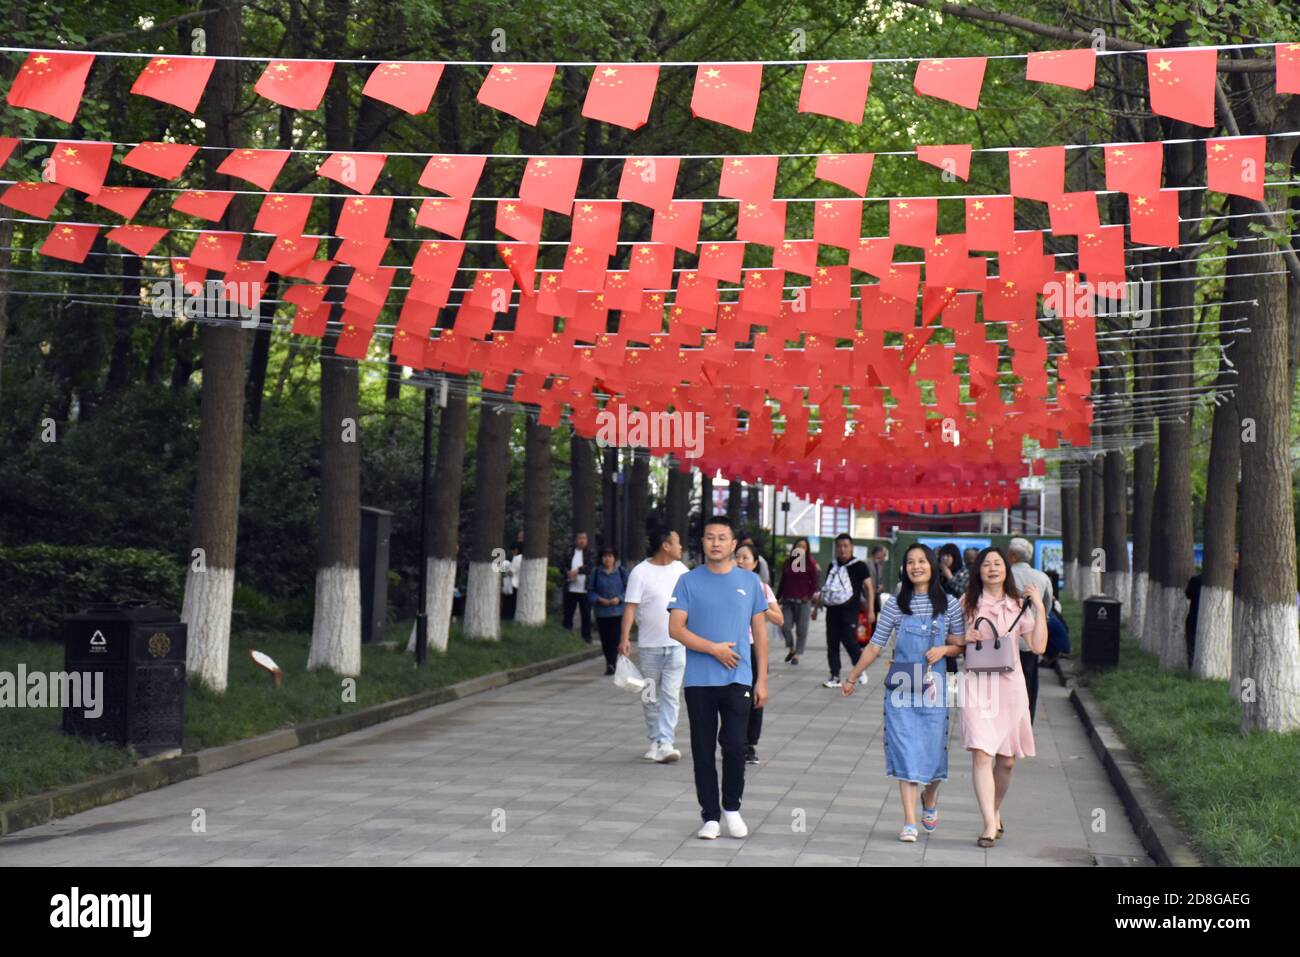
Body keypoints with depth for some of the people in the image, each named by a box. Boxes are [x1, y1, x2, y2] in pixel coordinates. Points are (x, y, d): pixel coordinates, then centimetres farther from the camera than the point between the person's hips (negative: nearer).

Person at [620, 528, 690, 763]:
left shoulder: (681, 569, 7)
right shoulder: (640, 572, -7)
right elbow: (630, 606, -12)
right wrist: (625, 638, -21)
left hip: (677, 643, 2)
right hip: (650, 645, -2)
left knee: (671, 695, -7)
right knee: (650, 697, 8)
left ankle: (665, 743, -13)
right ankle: (655, 741, 21)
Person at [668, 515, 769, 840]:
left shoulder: (750, 582, 7)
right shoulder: (689, 581, 2)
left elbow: (759, 632, 9)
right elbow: (675, 629, -4)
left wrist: (762, 679, 4)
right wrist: (713, 648, -14)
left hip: (738, 679, 0)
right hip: (699, 680, 0)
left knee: (735, 745, -8)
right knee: (704, 750, 3)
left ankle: (732, 808, 13)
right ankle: (710, 816, 13)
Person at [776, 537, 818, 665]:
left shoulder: (810, 563, 0)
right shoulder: (787, 562, 10)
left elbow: (815, 581, -1)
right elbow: (782, 581, 15)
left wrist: (810, 595, -14)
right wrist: (778, 597, 13)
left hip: (803, 601, -3)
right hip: (788, 600, 3)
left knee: (801, 629, 0)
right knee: (785, 626, -6)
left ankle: (796, 655, 9)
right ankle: (790, 649, 19)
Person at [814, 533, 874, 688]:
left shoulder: (859, 565, -1)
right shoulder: (833, 565, 15)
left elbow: (869, 587, -4)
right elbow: (825, 587, 25)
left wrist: (870, 610, -12)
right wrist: (816, 607, 24)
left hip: (849, 609, -6)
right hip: (832, 609, 6)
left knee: (849, 640, -11)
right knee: (832, 643, 3)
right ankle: (835, 677, 8)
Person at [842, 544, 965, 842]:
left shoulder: (949, 604, 3)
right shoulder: (895, 604, 2)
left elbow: (961, 646, 9)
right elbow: (875, 646, 7)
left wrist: (944, 649, -12)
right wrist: (852, 677, 9)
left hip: (933, 686, 1)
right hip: (902, 685, 0)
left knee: (933, 749, 5)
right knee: (905, 750, -4)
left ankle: (929, 800, 36)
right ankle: (909, 821, -2)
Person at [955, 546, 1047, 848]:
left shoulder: (1018, 606, 7)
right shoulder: (967, 604, 4)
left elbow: (1038, 647, -1)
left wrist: (1039, 608, -6)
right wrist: (964, 639, -6)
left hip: (1009, 684, 2)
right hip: (977, 684, -2)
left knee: (1006, 760, 9)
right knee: (981, 754, -14)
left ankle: (995, 810, 33)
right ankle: (990, 825, -16)